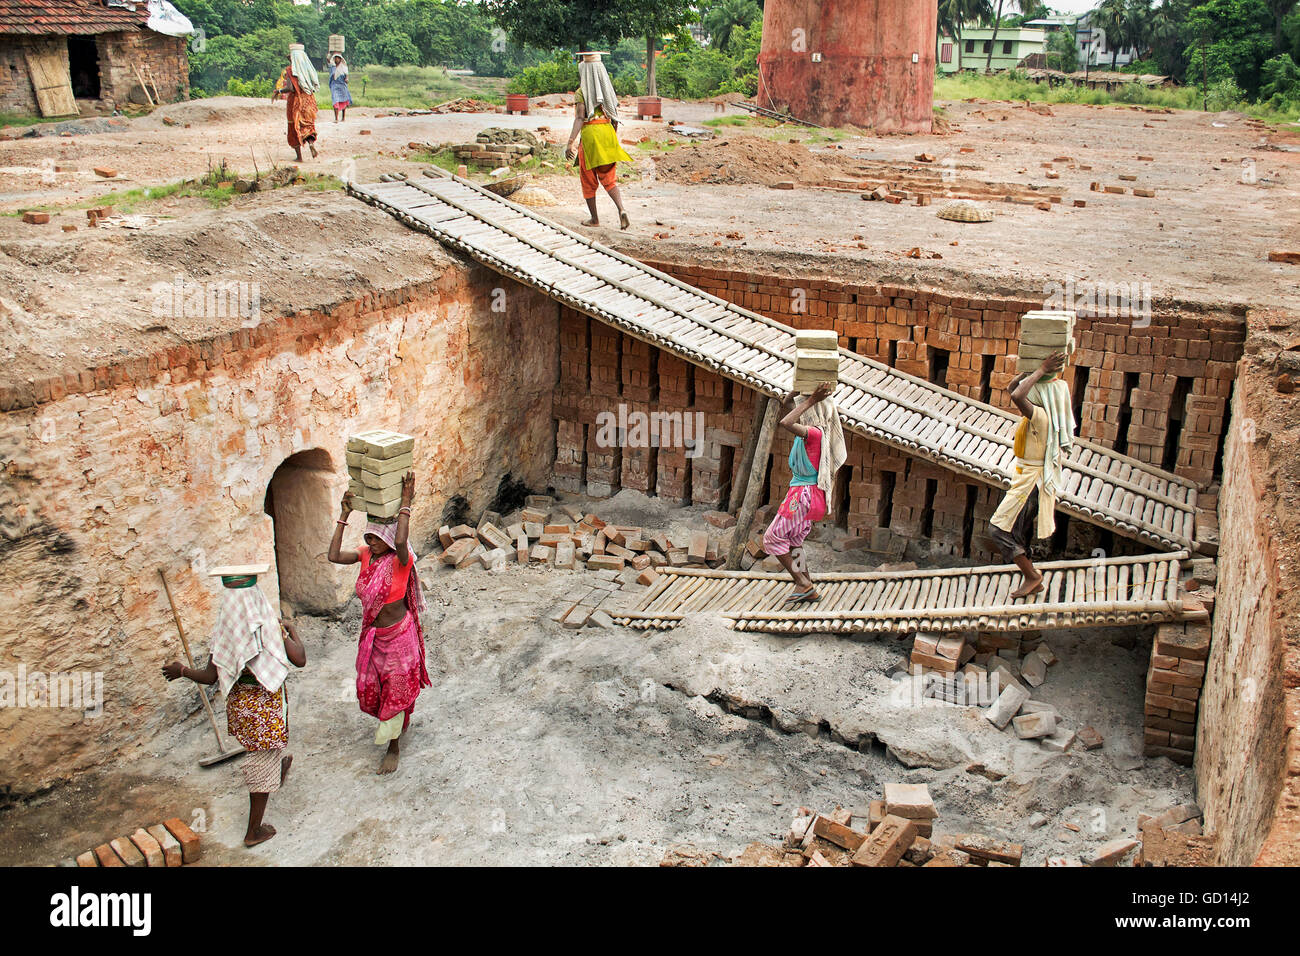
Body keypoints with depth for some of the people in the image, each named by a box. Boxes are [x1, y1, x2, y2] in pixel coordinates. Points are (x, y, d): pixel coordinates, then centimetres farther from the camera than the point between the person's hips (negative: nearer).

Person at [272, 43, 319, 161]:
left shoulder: (290, 70, -12)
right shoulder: (308, 68, 2)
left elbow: (290, 88, -22)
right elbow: (316, 85, 3)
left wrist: (278, 91, -8)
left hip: (295, 102, -4)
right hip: (308, 101, 4)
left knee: (295, 129, 7)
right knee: (308, 125, 16)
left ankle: (299, 157, 7)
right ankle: (311, 142, -15)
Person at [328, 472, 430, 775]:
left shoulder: (401, 561, -22)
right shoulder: (366, 555, -4)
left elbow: (401, 542, -45)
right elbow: (334, 556, -16)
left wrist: (406, 503, -41)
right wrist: (344, 516, -18)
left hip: (398, 634, -6)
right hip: (372, 634, 6)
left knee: (395, 689, 6)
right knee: (369, 686, 19)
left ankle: (393, 746, 22)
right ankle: (389, 721, 49)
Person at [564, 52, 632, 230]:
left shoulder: (581, 92, -8)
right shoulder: (608, 90, 9)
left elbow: (580, 119, -18)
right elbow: (615, 119, 11)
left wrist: (570, 143, -20)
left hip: (589, 136, -5)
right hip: (608, 134, 5)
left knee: (588, 180, 10)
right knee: (609, 179, 8)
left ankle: (594, 218, 16)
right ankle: (621, 209, -15)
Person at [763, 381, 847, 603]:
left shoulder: (814, 433, -19)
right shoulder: (809, 430, 8)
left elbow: (785, 423, -35)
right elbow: (786, 404, 18)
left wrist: (810, 400, -28)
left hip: (804, 494, -10)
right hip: (802, 493, 10)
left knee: (772, 538, -2)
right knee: (793, 541, 16)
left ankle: (803, 584, 1)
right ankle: (808, 590, 19)